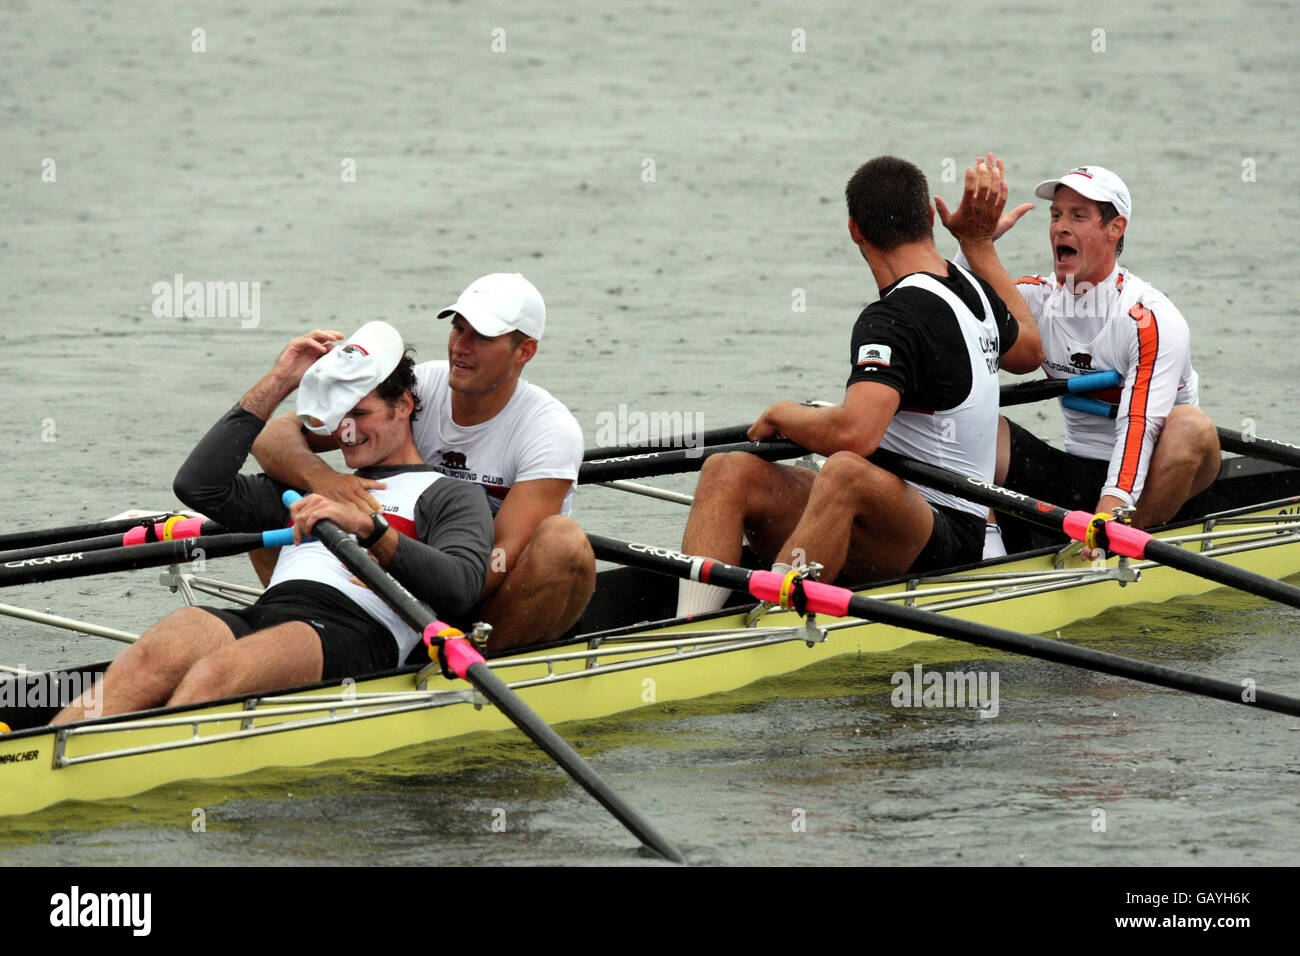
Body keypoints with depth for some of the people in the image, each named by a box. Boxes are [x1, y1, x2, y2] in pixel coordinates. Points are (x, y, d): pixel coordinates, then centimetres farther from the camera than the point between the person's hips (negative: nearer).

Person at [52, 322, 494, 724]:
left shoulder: (450, 496, 18)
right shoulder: (316, 488, 38)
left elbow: (459, 587, -4)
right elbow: (198, 486, 26)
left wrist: (367, 527, -19)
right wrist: (275, 385, 25)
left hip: (356, 632, -5)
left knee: (215, 675, -38)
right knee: (145, 660, -30)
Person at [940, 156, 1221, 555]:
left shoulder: (1153, 319, -16)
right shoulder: (1040, 298, 3)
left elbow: (1138, 428, -27)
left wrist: (1109, 516, -41)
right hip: (1072, 474, 5)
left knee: (1192, 426, -36)